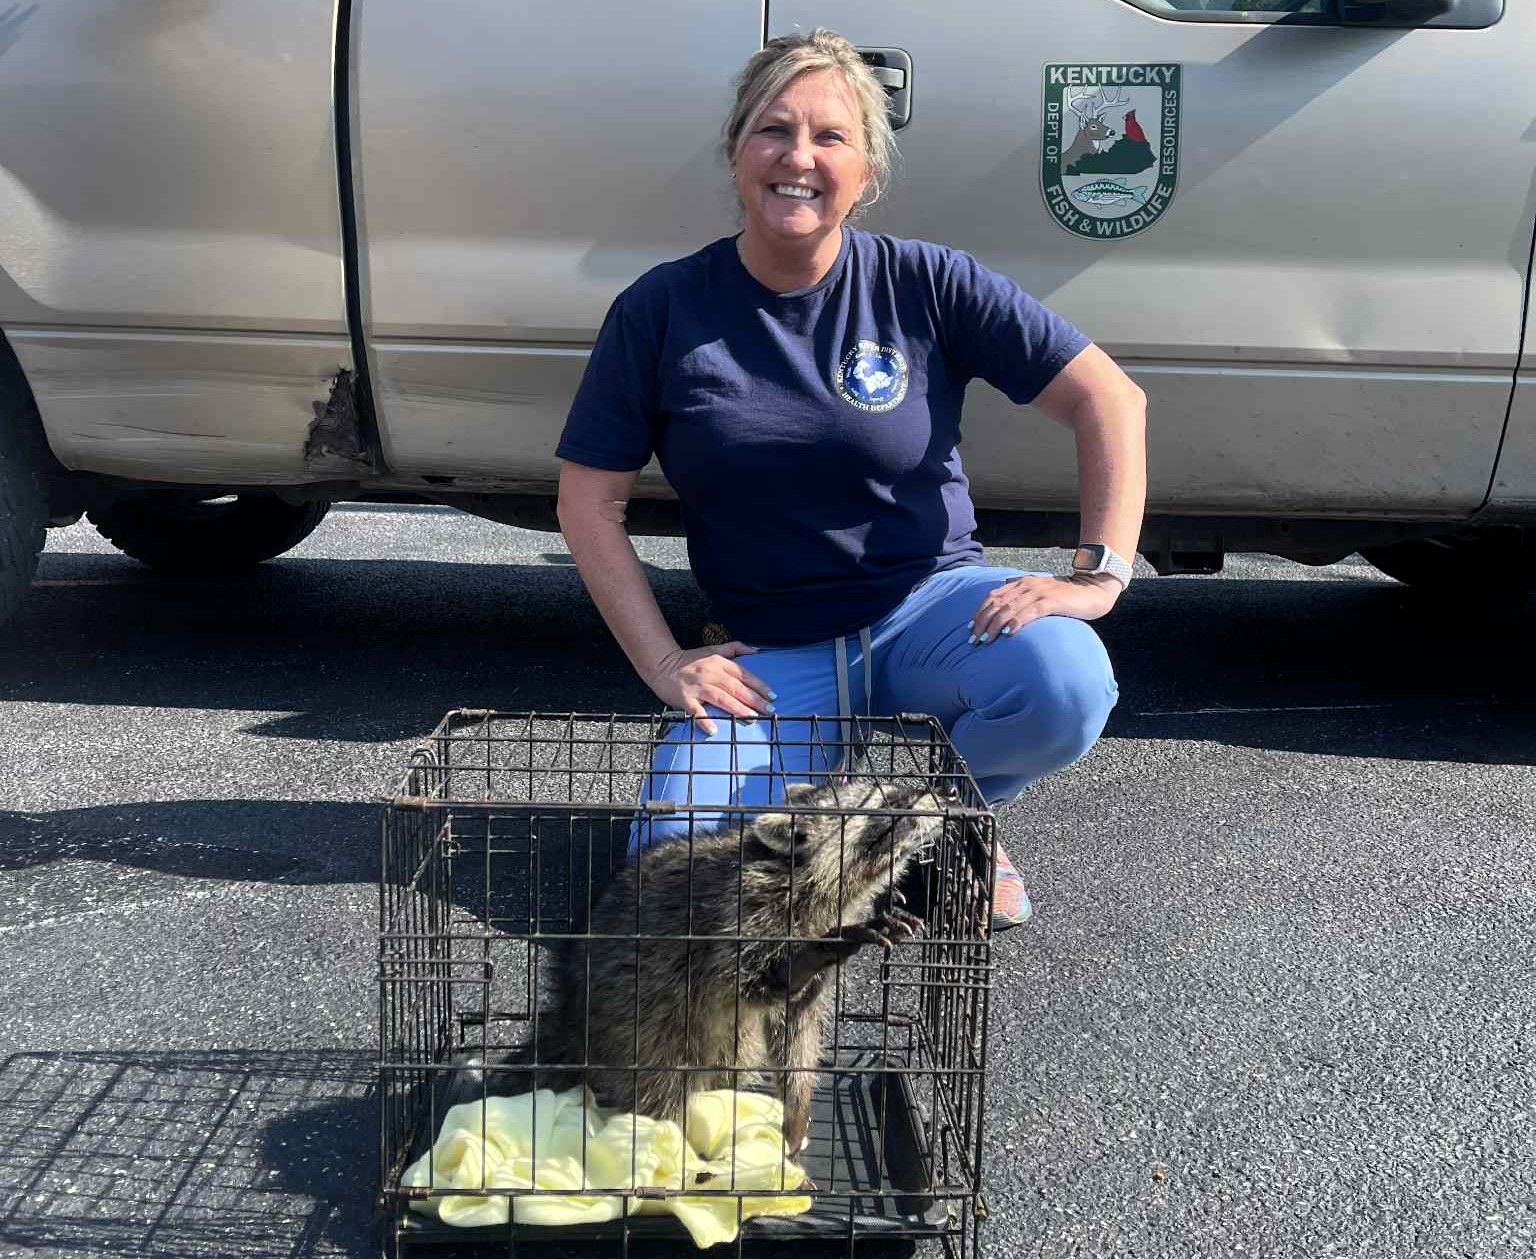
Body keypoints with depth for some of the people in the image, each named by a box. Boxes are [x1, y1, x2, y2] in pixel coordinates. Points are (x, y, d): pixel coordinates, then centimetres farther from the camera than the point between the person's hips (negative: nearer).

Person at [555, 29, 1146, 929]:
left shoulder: (925, 284, -5)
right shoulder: (662, 311, -3)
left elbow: (1111, 400, -6)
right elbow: (591, 502, 0)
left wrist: (1100, 577, -16)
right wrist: (664, 664, -8)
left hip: (930, 604, 0)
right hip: (776, 659, 1)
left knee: (1065, 685, -32)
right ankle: (854, 776, 11)